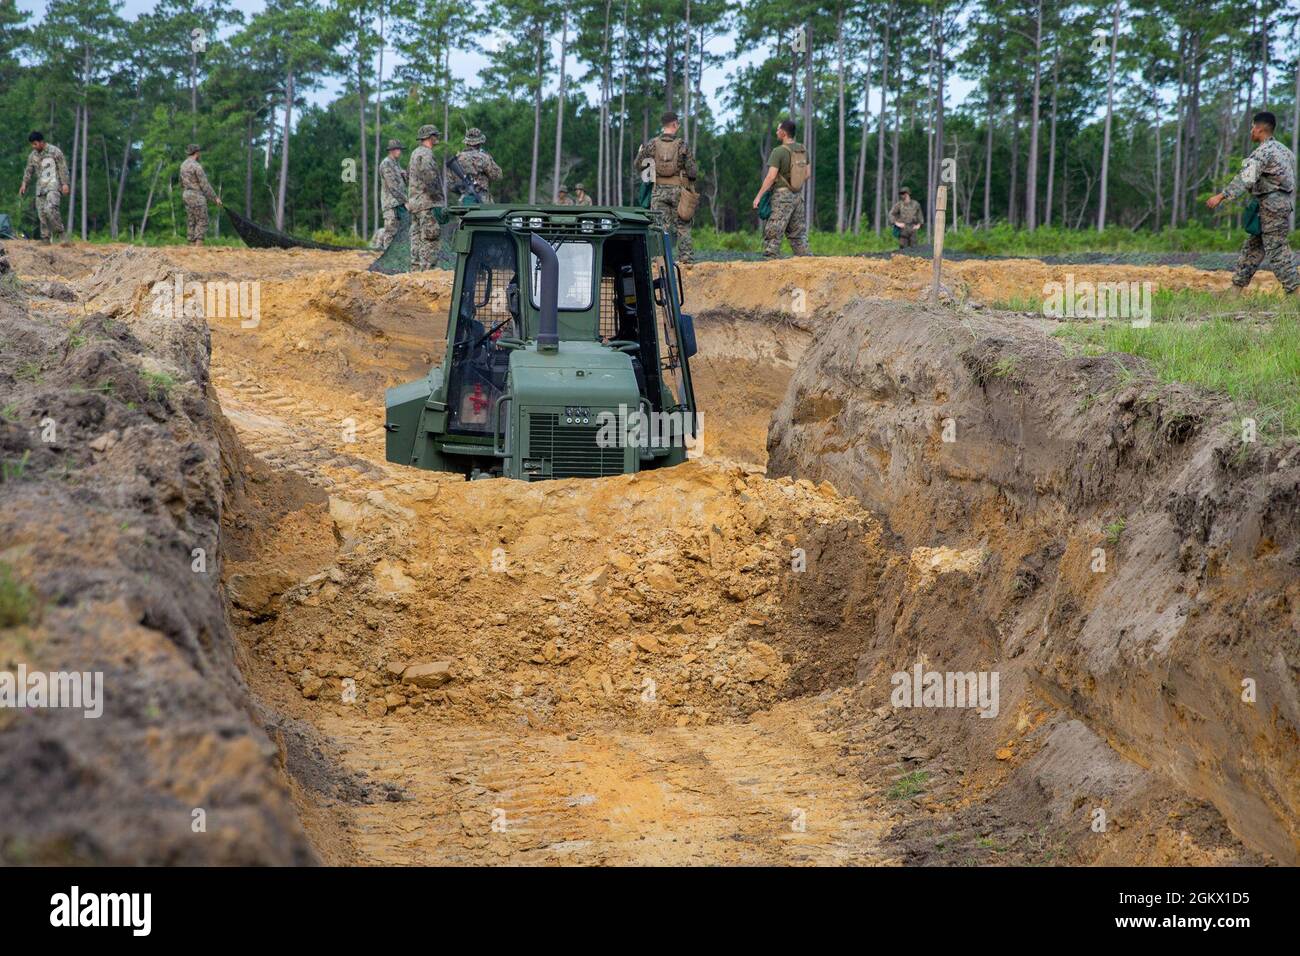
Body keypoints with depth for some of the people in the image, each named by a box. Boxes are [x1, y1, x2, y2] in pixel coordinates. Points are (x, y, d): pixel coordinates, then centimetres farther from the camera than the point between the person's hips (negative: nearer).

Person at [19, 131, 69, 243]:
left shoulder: (55, 151, -4)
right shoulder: (33, 155, 13)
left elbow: (63, 168, -5)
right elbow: (28, 170, 18)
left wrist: (64, 184, -11)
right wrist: (24, 184, 7)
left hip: (53, 186, -6)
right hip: (41, 187, 6)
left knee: (50, 209, -24)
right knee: (42, 213, 1)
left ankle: (60, 233, -13)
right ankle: (46, 238, 5)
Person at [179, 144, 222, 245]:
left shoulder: (183, 165, 12)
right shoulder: (196, 166, -15)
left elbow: (182, 183, 21)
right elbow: (204, 184, -17)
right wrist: (215, 198, -13)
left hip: (187, 195, 9)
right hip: (197, 196, -9)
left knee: (191, 222, 8)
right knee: (202, 222, -8)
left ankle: (192, 245, 6)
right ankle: (199, 245, -16)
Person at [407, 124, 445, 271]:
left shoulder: (415, 153, 17)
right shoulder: (426, 154, -13)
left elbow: (408, 175, 26)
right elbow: (429, 177, -26)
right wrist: (437, 195, -19)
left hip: (414, 202, 10)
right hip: (427, 203, -10)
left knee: (417, 237, 11)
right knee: (430, 239, -9)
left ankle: (415, 269, 13)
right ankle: (427, 269, -12)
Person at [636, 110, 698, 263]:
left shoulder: (652, 144, 0)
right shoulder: (682, 145, -5)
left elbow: (637, 165, 5)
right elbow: (693, 172, -8)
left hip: (659, 191, 1)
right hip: (678, 190, -1)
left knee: (663, 226, 3)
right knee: (682, 226, 8)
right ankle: (686, 257, 5)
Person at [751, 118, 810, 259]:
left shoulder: (779, 151, -14)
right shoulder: (803, 150, 7)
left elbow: (771, 177, -17)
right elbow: (807, 174, 12)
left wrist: (759, 196, -12)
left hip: (782, 196, -7)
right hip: (798, 196, 7)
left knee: (773, 233, -4)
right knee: (798, 233, 13)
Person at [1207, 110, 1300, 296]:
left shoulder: (1264, 151, -14)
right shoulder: (1283, 150, 16)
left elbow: (1246, 178, -27)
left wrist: (1221, 196, -32)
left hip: (1272, 206, -10)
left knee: (1277, 252, -9)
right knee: (1251, 249, 11)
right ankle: (1235, 293, 13)